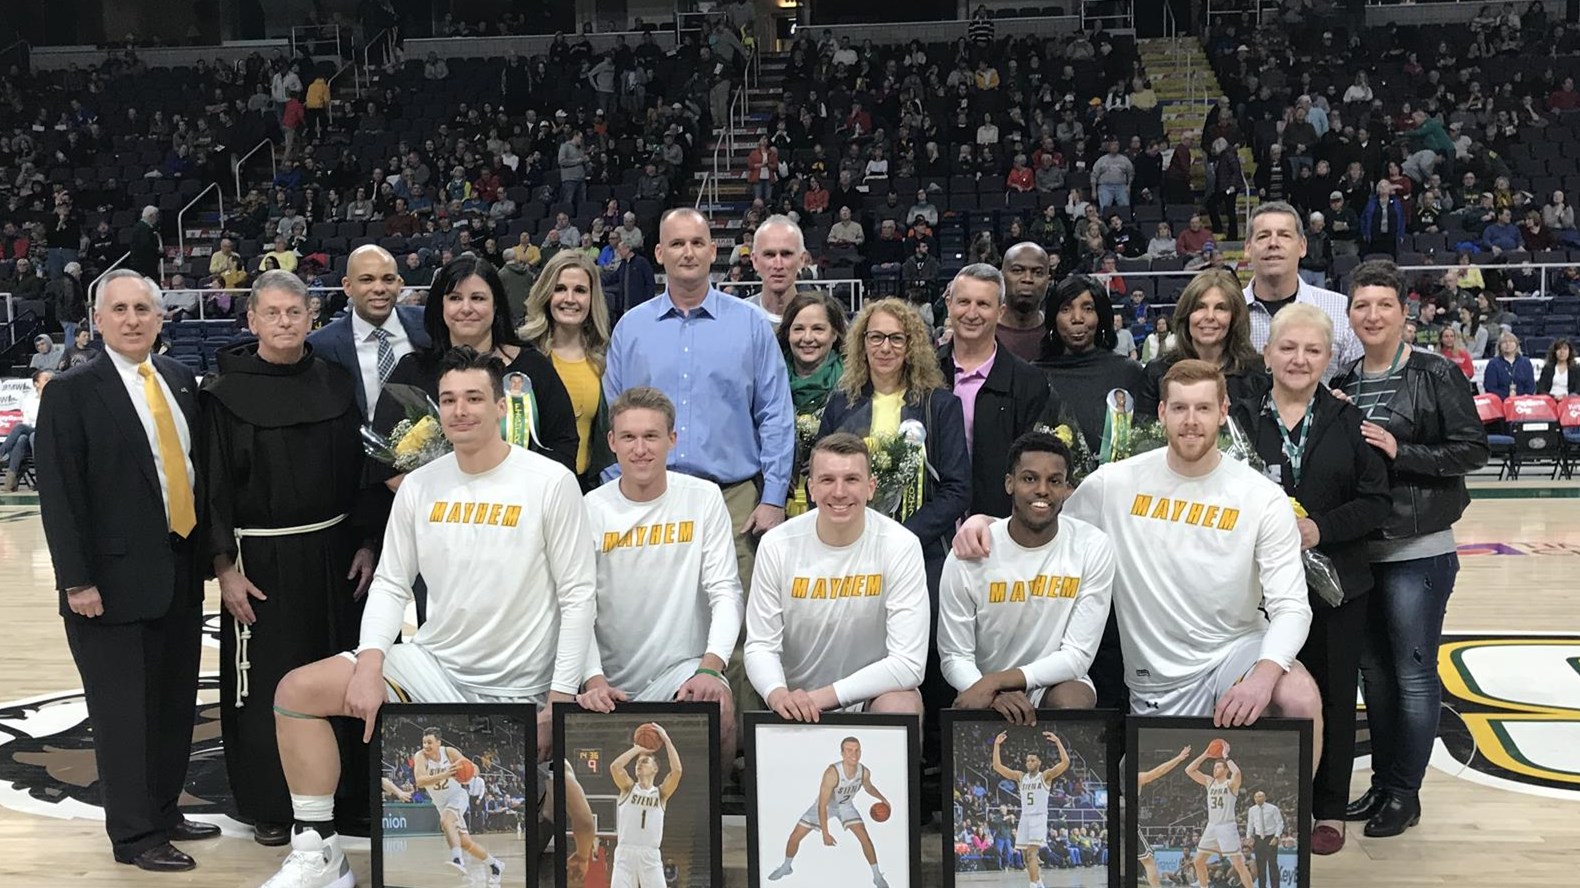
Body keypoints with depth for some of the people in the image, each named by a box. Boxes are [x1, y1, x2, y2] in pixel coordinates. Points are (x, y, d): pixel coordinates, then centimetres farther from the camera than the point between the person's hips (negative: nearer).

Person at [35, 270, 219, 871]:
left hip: (181, 570, 6)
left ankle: (165, 813, 27)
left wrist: (207, 550, 10)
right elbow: (59, 495, -11)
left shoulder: (180, 379, 9)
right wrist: (77, 580, -14)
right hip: (117, 578, -6)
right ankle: (134, 834, 13)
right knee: (123, 708, 3)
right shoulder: (70, 394, -8)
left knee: (175, 702, 13)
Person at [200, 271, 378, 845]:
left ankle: (344, 797, 21)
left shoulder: (336, 385, 5)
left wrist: (365, 544, 1)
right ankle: (270, 807, 17)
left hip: (334, 554, 3)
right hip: (261, 560, -3)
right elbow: (213, 485, -5)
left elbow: (359, 470, 8)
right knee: (267, 684, 3)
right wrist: (225, 566, -10)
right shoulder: (224, 394, -4)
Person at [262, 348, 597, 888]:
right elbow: (390, 584, 6)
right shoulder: (419, 486, 2)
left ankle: (556, 789, 31)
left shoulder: (551, 483, -10)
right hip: (432, 662, 4)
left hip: (516, 688, -4)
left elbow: (578, 594, -9)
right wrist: (370, 663, -11)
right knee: (298, 690, -13)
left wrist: (560, 701, -13)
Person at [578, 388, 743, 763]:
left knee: (718, 705, -30)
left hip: (684, 666, -1)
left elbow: (725, 591, -4)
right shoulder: (591, 510, 0)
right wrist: (594, 680, -19)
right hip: (612, 680, 1)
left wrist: (711, 668, -20)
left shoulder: (703, 498, -1)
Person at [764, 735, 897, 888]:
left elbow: (868, 787, 5)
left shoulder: (864, 772, -23)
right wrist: (825, 834, -33)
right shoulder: (832, 773, -39)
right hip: (825, 805, -2)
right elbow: (822, 805, -33)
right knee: (795, 837, -2)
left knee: (865, 838, -14)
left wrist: (881, 798, -10)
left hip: (846, 806, 2)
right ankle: (786, 867, 28)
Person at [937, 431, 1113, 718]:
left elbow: (1077, 656, -12)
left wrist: (995, 681, -24)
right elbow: (954, 657, -8)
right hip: (985, 690, -1)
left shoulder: (1092, 547, -11)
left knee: (1073, 701, -32)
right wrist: (995, 696, -31)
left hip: (1057, 683, 1)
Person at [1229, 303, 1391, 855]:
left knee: (1332, 697, 8)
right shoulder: (1240, 419, 0)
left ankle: (1329, 809, 23)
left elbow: (1376, 502, -1)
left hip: (1335, 583, 1)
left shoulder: (1348, 422, 3)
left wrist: (1322, 528, -15)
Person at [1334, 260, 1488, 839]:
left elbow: (1472, 450, -9)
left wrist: (1400, 452, -18)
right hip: (1358, 548, 5)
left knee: (1414, 675, 0)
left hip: (1419, 551, -5)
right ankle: (1382, 784, 24)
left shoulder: (1437, 375, -6)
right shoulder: (1341, 385, 8)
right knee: (1374, 672, 12)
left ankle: (1404, 793, 12)